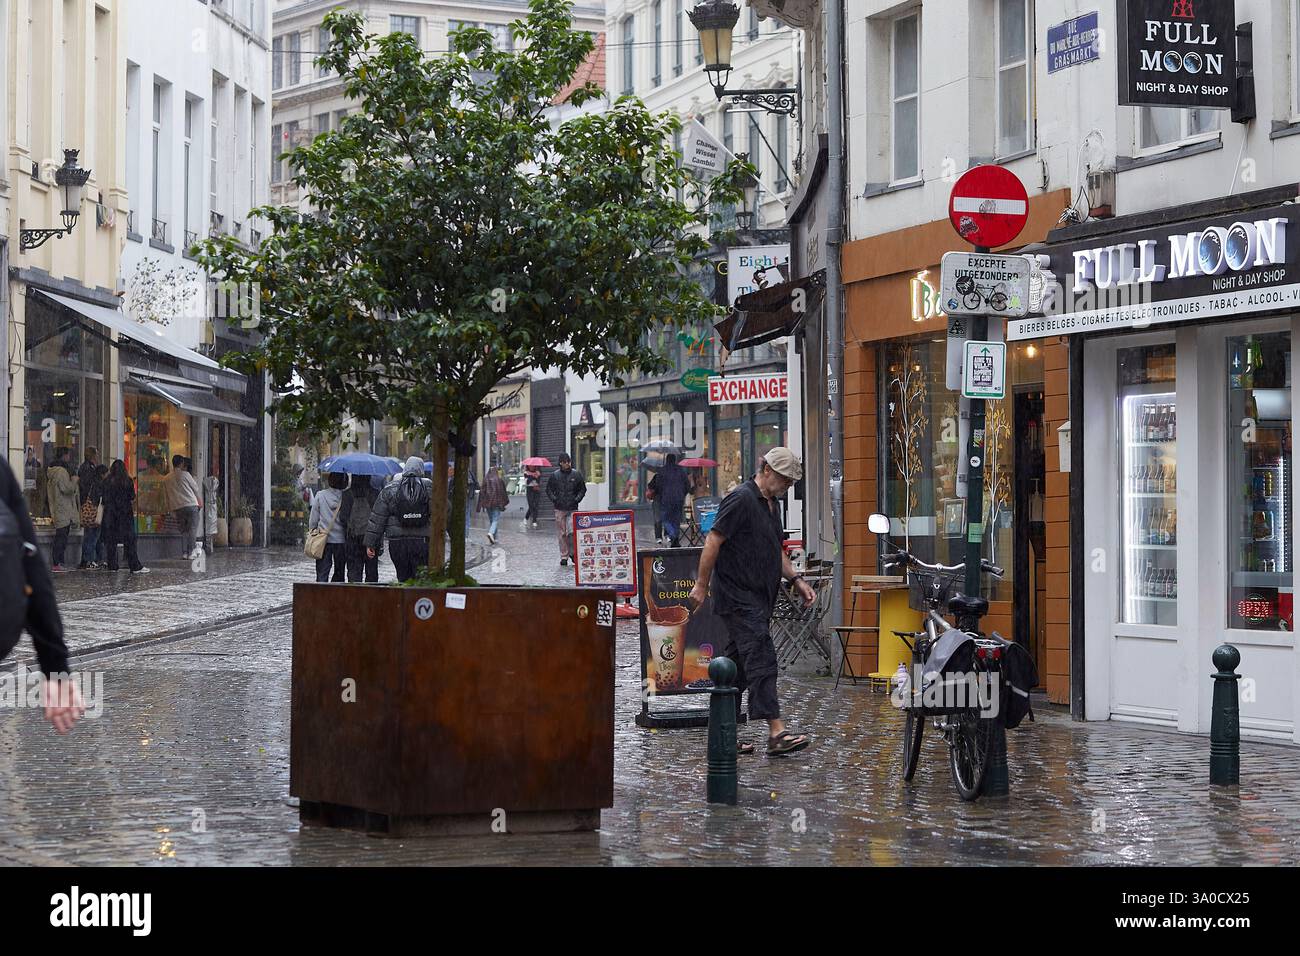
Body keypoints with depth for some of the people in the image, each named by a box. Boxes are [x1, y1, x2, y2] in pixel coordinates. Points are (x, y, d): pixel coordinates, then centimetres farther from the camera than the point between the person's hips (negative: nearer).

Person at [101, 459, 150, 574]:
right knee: (129, 540, -3)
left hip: (110, 513, 1)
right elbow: (133, 499, 1)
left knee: (111, 540, 8)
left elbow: (103, 500, 3)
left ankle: (112, 565, 7)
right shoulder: (128, 481, -3)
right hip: (125, 513, -1)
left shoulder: (106, 481, 1)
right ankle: (135, 566, -8)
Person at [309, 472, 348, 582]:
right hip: (341, 539, 0)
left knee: (322, 573, -1)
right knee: (339, 573, 13)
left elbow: (313, 518, 2)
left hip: (323, 539, 0)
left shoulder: (320, 495, -3)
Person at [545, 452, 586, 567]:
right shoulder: (554, 475, 4)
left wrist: (577, 499, -2)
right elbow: (548, 489, 11)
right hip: (559, 509, 1)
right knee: (561, 534, 3)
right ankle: (564, 556, 10)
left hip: (572, 508, -1)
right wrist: (554, 499, -3)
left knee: (571, 532, -13)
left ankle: (572, 552, 4)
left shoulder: (576, 474, 4)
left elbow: (583, 489, 12)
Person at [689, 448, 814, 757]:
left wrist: (795, 579, 15)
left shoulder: (772, 505, 18)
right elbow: (713, 542, -14)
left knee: (738, 665, 11)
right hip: (738, 598, -10)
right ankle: (776, 732, -22)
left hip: (758, 598, 10)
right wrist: (701, 585, -14)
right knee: (761, 659, -16)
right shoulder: (741, 499, -13)